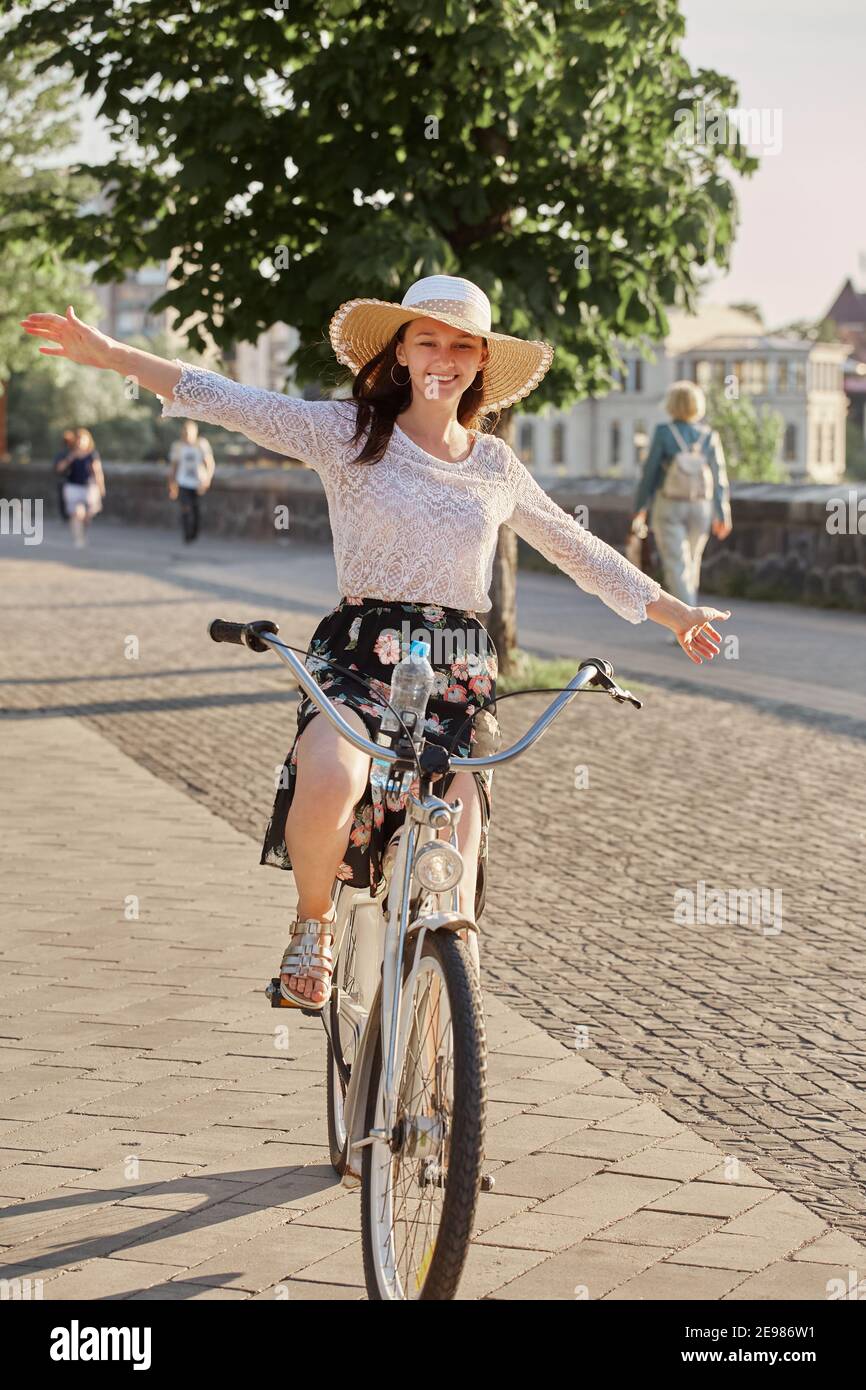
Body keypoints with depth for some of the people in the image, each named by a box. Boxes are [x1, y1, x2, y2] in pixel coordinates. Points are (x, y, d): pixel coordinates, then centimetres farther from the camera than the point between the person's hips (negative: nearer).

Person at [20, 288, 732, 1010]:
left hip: (461, 675, 3)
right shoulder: (349, 433, 3)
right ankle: (314, 921, -5)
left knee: (453, 884, -5)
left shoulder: (496, 464, 14)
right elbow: (229, 402, -6)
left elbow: (581, 551, 25)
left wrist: (676, 612, 30)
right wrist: (111, 353, -16)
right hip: (361, 657, -3)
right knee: (330, 782, -35)